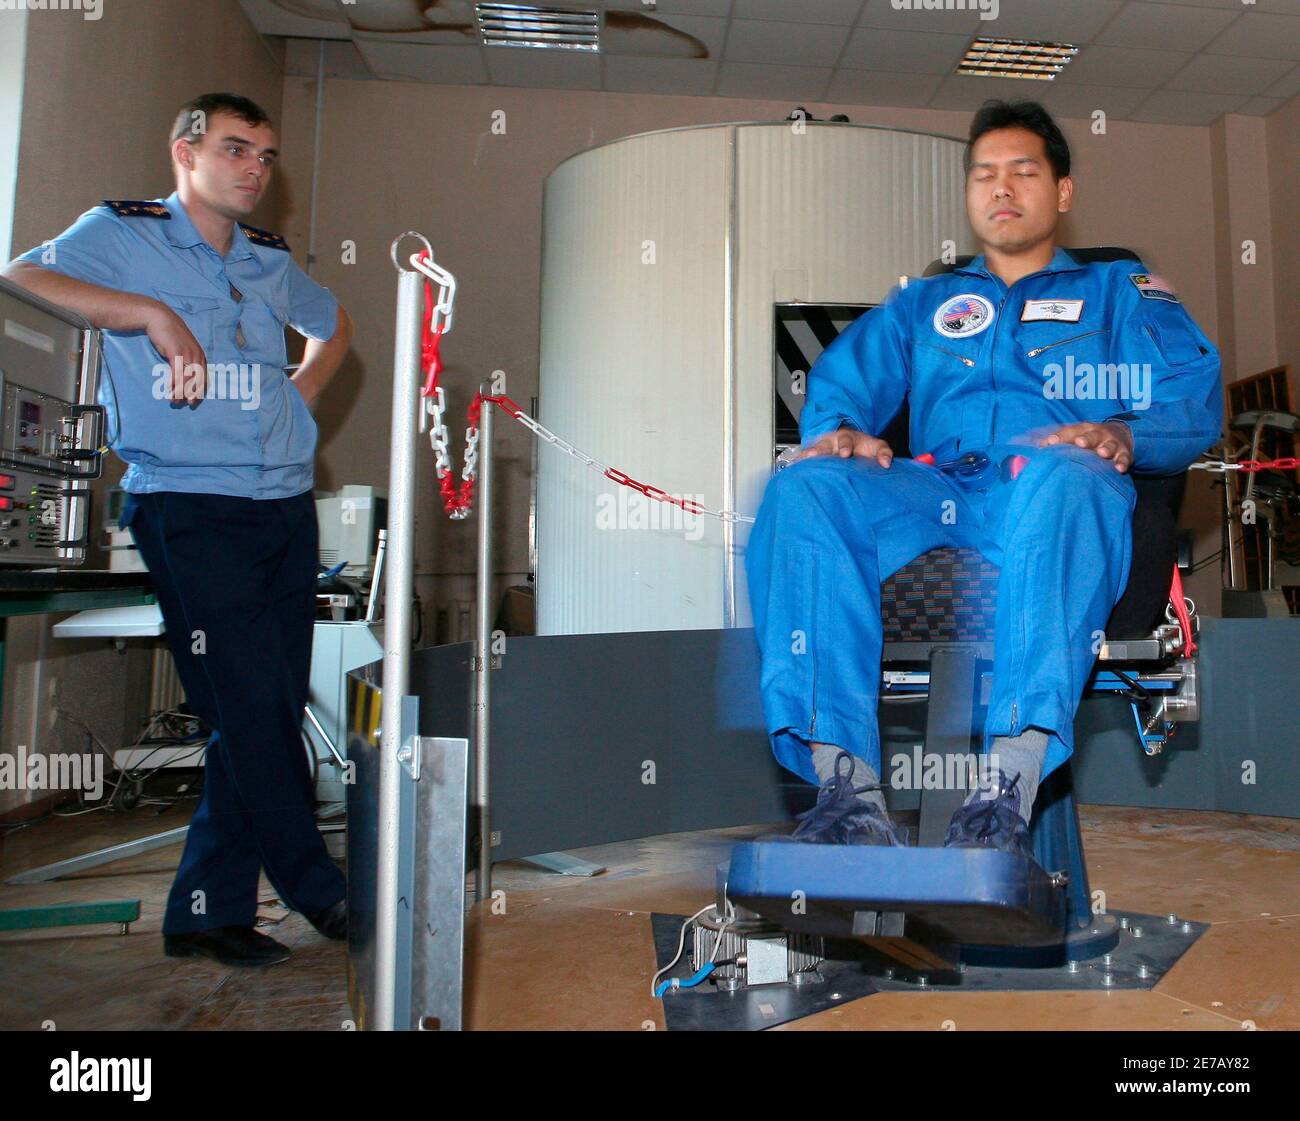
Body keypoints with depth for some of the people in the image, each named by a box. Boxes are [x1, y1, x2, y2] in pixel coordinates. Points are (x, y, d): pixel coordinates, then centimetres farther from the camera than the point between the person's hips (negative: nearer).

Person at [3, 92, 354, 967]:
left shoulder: (271, 262, 19)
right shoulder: (123, 235, 4)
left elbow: (335, 325, 37)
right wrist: (152, 314, -15)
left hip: (286, 507, 6)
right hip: (191, 510, -6)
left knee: (269, 716, 6)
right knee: (251, 713, -8)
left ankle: (208, 911, 20)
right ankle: (316, 889, 10)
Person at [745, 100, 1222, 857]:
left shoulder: (1120, 292, 25)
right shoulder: (921, 304, 32)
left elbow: (1198, 400, 8)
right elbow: (840, 382, 17)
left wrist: (1124, 436, -16)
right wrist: (837, 429, -8)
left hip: (1055, 490, -2)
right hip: (936, 492, 2)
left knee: (1065, 475, -39)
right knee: (804, 488, -29)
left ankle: (1009, 790, -46)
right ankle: (845, 781, -37)